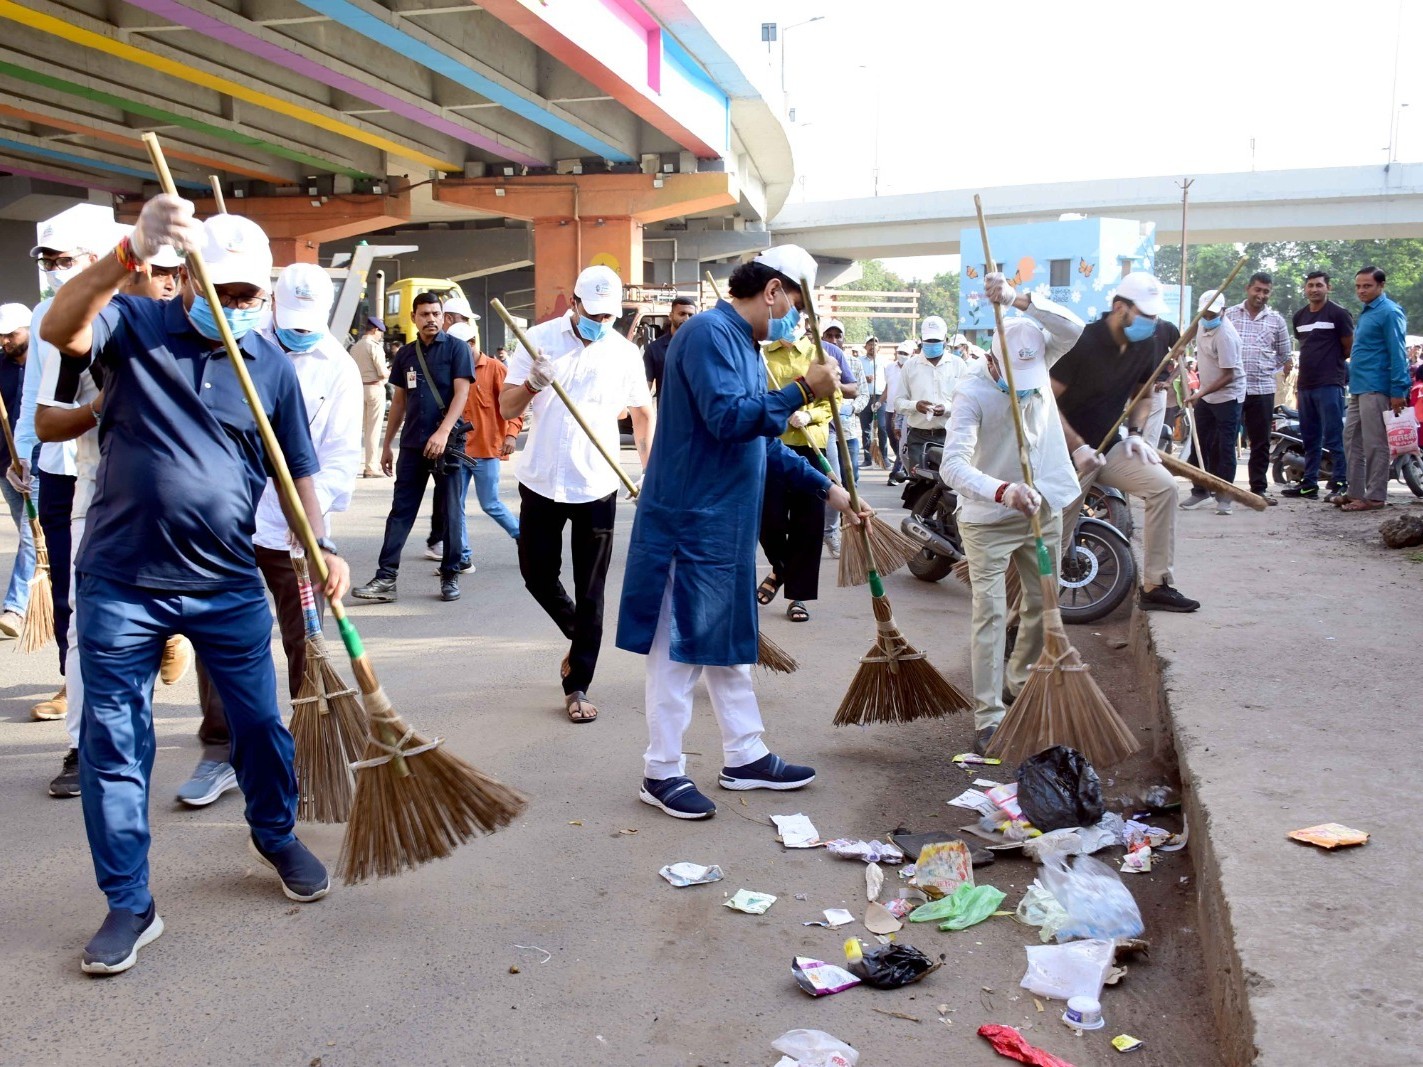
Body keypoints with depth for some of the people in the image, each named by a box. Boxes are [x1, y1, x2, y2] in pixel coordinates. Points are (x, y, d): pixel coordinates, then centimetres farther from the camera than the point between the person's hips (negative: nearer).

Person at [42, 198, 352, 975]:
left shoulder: (272, 366, 3)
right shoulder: (134, 326, -4)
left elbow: (297, 471, 7)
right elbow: (59, 331, -26)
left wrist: (322, 548, -8)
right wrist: (131, 253, -39)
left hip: (228, 586, 2)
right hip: (120, 583, -2)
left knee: (260, 724, 12)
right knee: (112, 742, 4)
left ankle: (277, 837, 39)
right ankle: (129, 905, 18)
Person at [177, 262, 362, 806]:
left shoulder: (339, 370, -2)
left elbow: (342, 455, -7)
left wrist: (315, 506, -22)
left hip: (296, 531, -1)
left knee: (306, 644, 6)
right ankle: (220, 752, 13)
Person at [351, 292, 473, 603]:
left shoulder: (457, 348, -2)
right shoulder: (405, 354, 13)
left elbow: (462, 393, -10)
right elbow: (399, 401, 17)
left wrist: (443, 432, -22)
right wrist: (387, 444, 15)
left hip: (446, 443, -4)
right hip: (411, 444, 4)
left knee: (449, 512, 3)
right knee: (400, 511, 1)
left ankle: (450, 576, 12)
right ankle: (386, 578, 0)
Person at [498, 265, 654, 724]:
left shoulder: (626, 353, 0)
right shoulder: (539, 339, -2)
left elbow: (643, 415, 11)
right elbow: (507, 408, -3)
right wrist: (533, 382, -23)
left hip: (597, 486, -1)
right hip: (541, 480, 1)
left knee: (590, 592, 2)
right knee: (537, 574, 10)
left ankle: (578, 687, 11)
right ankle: (578, 635, 38)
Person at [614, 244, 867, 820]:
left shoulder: (744, 342, 16)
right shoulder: (709, 332, -14)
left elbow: (765, 443, 22)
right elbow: (727, 418, -26)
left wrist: (826, 487, 22)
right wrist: (802, 391, -20)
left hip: (726, 525, 10)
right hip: (689, 524, -10)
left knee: (728, 644, 16)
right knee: (678, 648, -1)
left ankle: (744, 757, 27)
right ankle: (662, 772, 9)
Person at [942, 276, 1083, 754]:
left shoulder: (1040, 363, -6)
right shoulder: (973, 392, -22)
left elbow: (1073, 328, -27)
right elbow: (953, 463, -34)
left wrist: (1018, 299, -40)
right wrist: (1001, 490, -51)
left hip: (1043, 511, 6)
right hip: (987, 520, -5)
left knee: (1042, 605, 17)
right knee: (991, 614, -9)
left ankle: (1020, 684, 38)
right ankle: (988, 718, -7)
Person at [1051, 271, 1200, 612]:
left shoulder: (1146, 346, 2)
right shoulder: (1082, 342, -18)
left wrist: (1134, 433, 1)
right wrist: (1078, 448, -22)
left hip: (1108, 447, 6)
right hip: (1064, 450, -5)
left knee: (1163, 485, -16)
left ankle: (1154, 586, -10)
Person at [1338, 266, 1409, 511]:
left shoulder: (1389, 312, -10)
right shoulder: (1366, 313, 18)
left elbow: (1397, 353, -15)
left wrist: (1398, 391, -19)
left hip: (1376, 389, -10)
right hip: (1359, 389, 10)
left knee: (1374, 444, -6)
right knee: (1352, 440, 11)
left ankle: (1375, 497, -2)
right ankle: (1355, 492, 17)